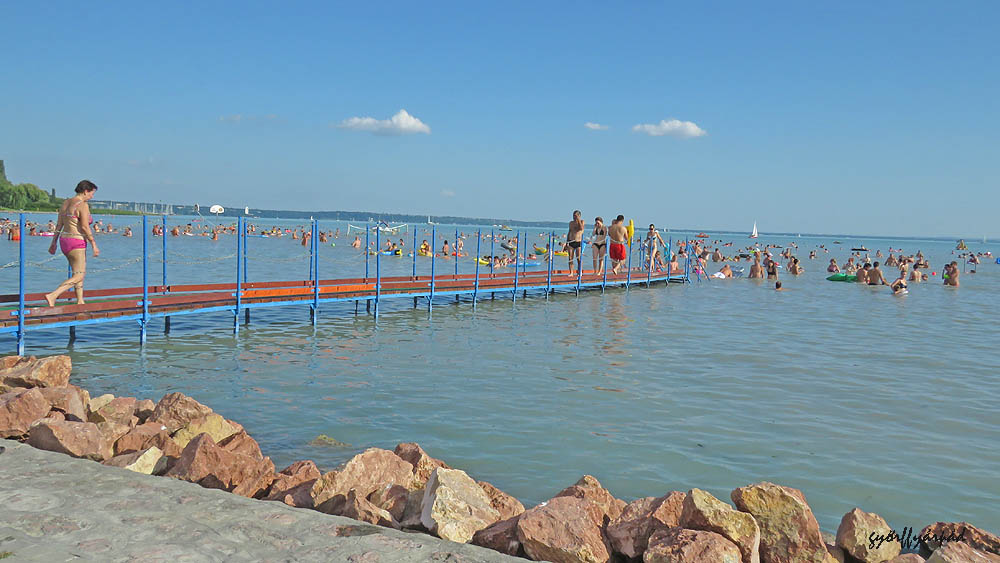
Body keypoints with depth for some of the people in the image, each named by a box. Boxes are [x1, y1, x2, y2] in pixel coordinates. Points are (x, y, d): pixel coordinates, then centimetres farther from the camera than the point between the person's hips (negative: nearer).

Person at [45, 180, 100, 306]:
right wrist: (94, 245, -14)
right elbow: (85, 227, -18)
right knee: (78, 276, -4)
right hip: (76, 243, -9)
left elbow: (59, 224, 13)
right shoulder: (83, 205, -13)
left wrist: (54, 242, 17)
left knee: (81, 272, 18)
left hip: (64, 240, 9)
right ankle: (52, 295, -17)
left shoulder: (65, 203, 12)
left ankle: (80, 302, 19)